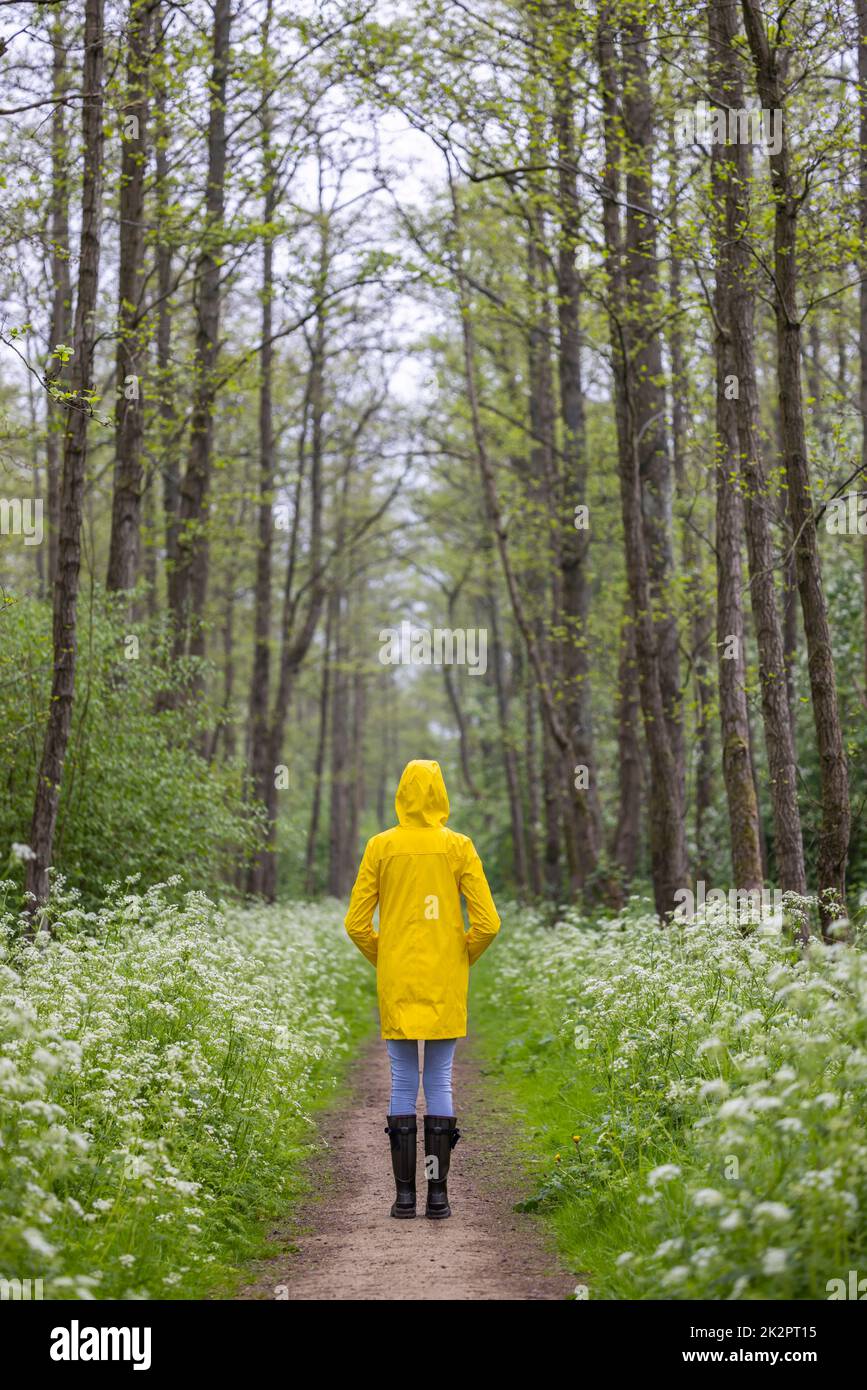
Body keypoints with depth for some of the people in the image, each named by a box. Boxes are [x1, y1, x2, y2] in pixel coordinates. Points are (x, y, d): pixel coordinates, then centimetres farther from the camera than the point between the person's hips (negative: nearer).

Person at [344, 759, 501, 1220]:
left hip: (396, 984, 0)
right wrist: (463, 960, 11)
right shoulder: (459, 847, -2)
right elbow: (487, 923, -5)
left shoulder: (381, 847, -1)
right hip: (445, 987, 0)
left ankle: (404, 1194, 5)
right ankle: (438, 1195, 5)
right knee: (440, 1084, 5)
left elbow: (356, 923, -1)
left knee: (402, 1084, 6)